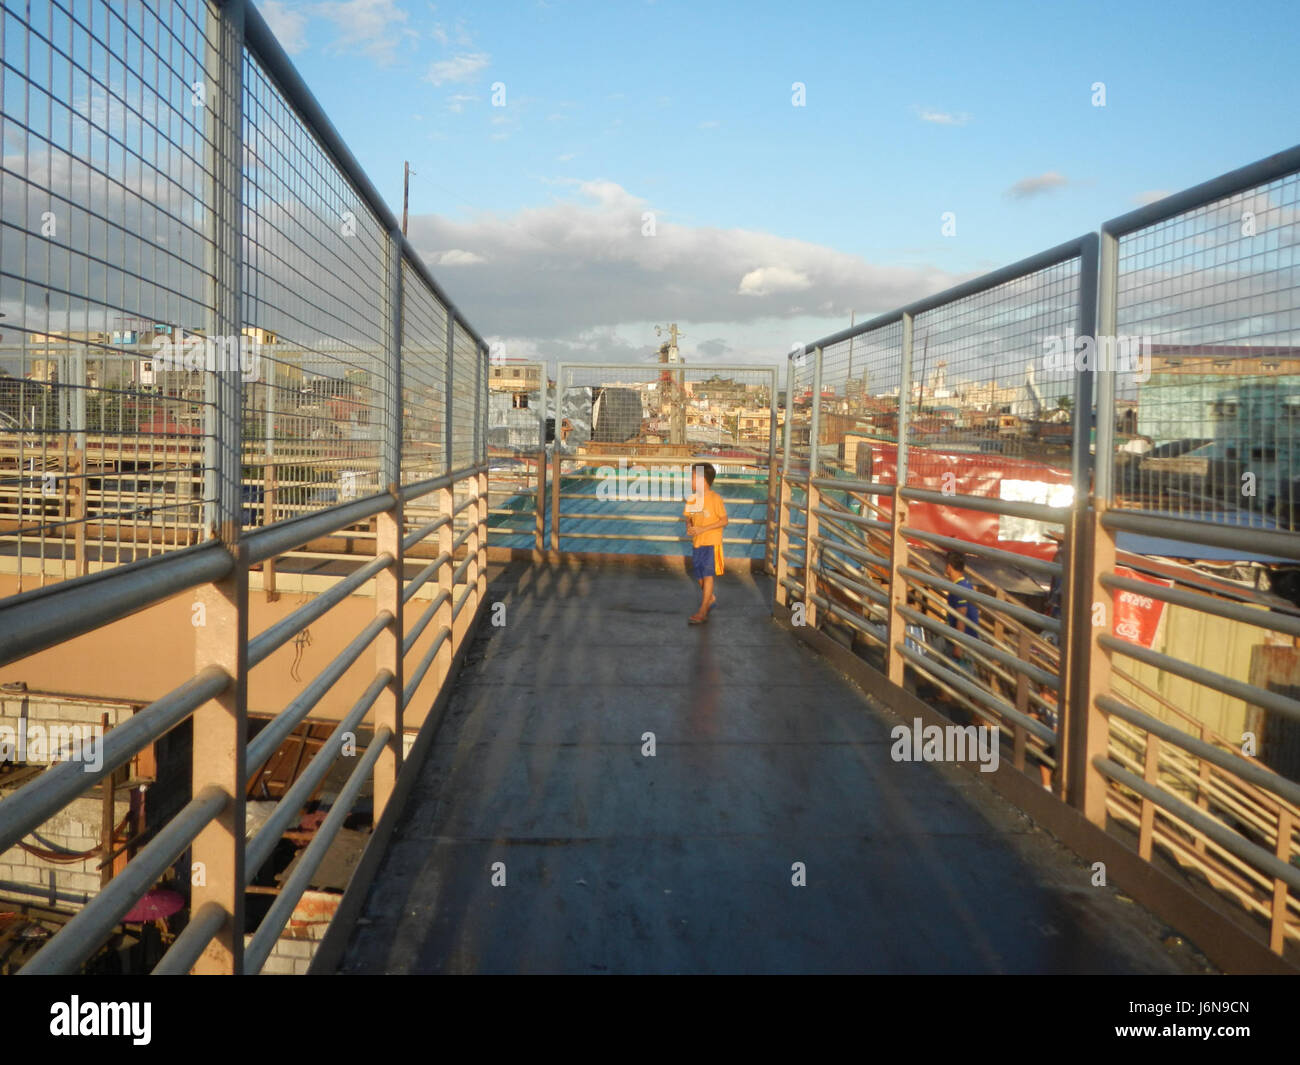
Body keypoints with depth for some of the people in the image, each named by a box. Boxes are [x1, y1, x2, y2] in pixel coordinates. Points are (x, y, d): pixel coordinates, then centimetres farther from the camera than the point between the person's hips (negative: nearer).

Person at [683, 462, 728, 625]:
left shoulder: (715, 499, -13)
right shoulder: (692, 499, 5)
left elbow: (724, 521, -13)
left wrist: (702, 529, -19)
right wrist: (689, 528, -9)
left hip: (711, 543, -6)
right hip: (696, 543, 7)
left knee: (708, 575, -7)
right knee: (700, 576, 14)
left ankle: (702, 612, -7)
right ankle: (710, 598, 40)